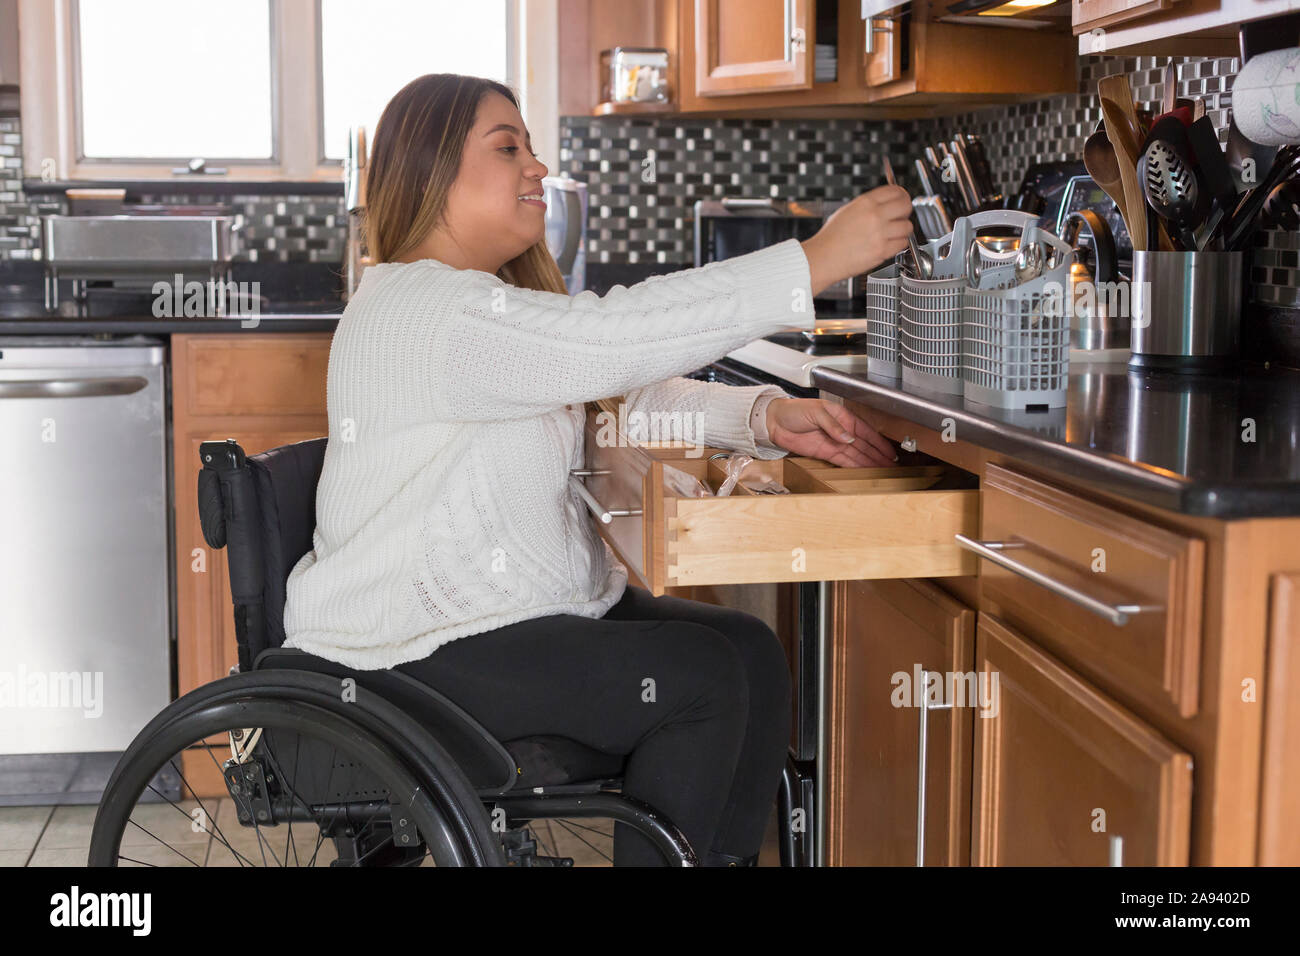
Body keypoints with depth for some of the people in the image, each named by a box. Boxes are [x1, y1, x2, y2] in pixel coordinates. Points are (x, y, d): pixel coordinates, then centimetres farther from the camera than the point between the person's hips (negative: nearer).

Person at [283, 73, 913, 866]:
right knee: (700, 678, -20)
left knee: (751, 651, -7)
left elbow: (629, 388, 11)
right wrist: (818, 262, -27)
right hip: (423, 650, -9)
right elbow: (622, 335, -29)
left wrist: (766, 418, -7)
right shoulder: (423, 310, -19)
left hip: (541, 605, 10)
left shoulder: (495, 298, 16)